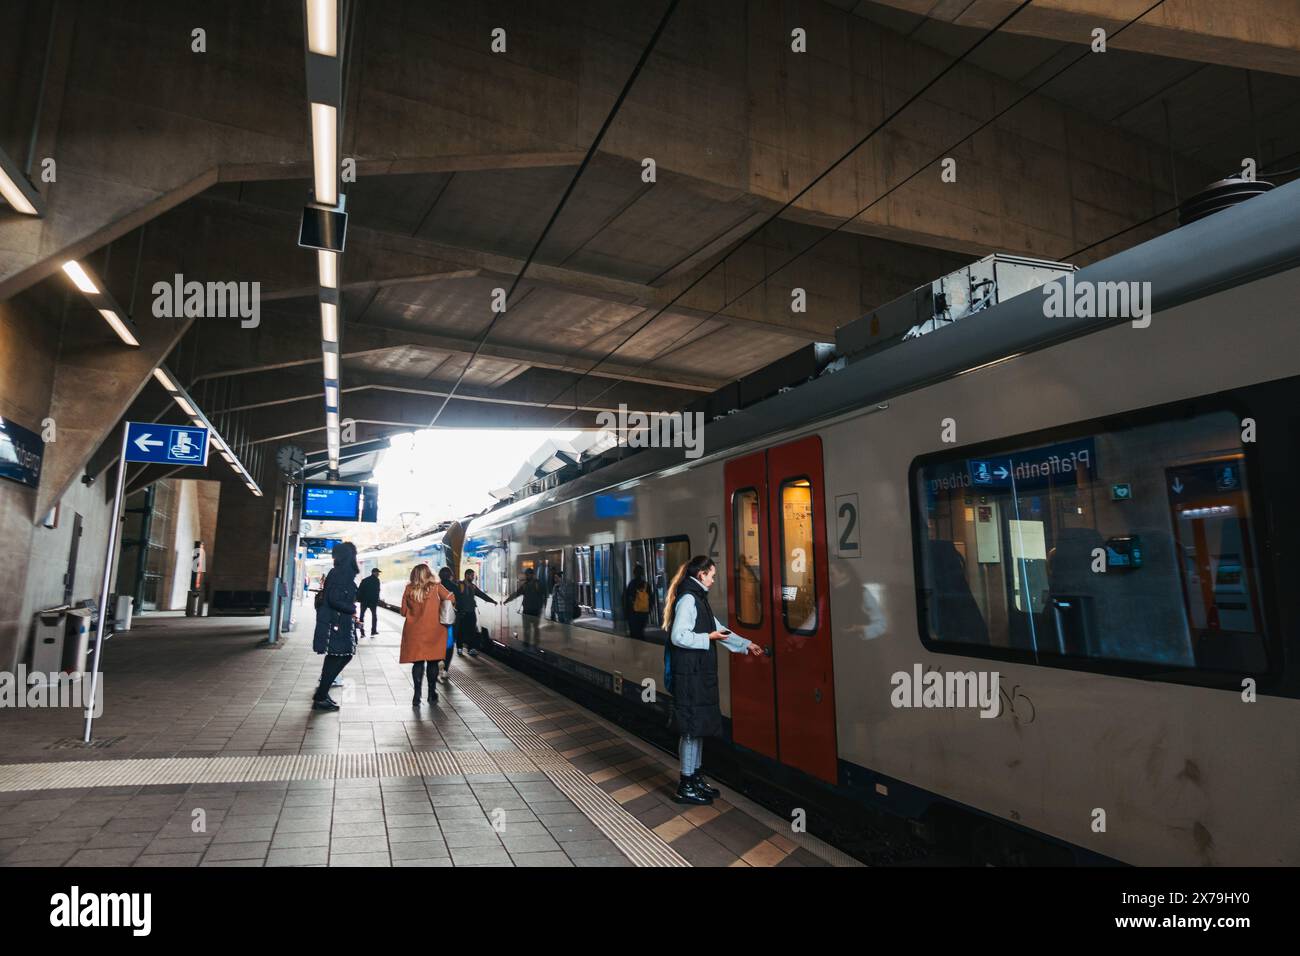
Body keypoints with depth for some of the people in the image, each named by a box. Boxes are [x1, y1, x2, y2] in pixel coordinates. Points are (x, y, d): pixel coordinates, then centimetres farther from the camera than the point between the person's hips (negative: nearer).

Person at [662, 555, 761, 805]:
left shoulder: (699, 599, 17)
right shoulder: (688, 599, -15)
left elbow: (718, 627, 24)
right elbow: (678, 636, -22)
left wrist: (747, 644, 25)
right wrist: (709, 638, -13)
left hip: (701, 673, 10)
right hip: (689, 674, -10)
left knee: (699, 727, 15)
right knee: (692, 728, -2)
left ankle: (695, 777, 26)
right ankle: (686, 786, 8)